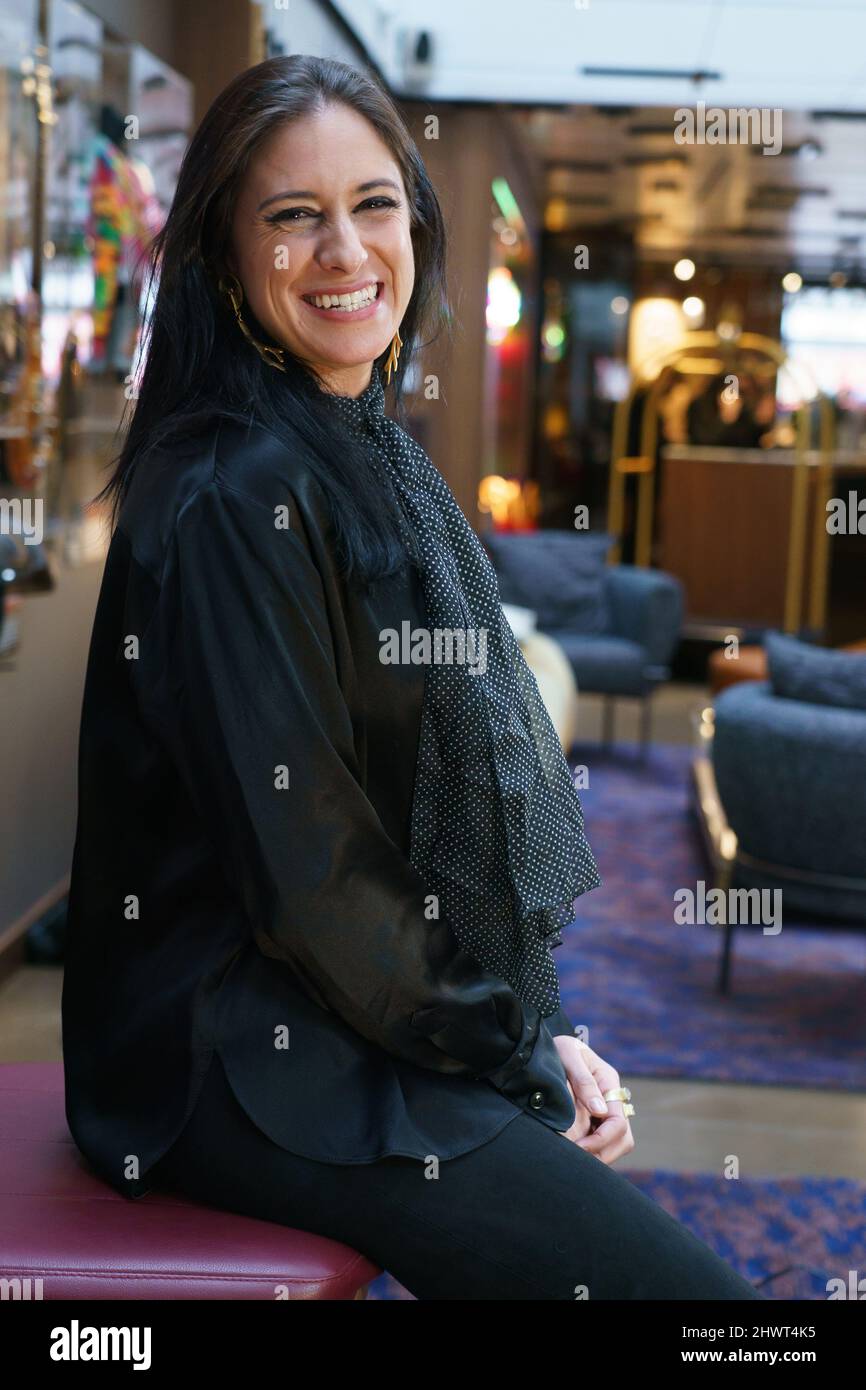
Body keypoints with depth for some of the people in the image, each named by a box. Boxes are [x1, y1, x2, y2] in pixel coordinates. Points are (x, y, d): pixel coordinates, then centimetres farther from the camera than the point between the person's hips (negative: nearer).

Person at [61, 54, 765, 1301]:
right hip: (251, 1067, -9)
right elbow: (303, 862, -20)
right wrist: (519, 1053, -10)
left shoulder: (375, 455, 9)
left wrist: (538, 1030, 5)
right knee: (691, 1288, -9)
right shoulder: (233, 495, -20)